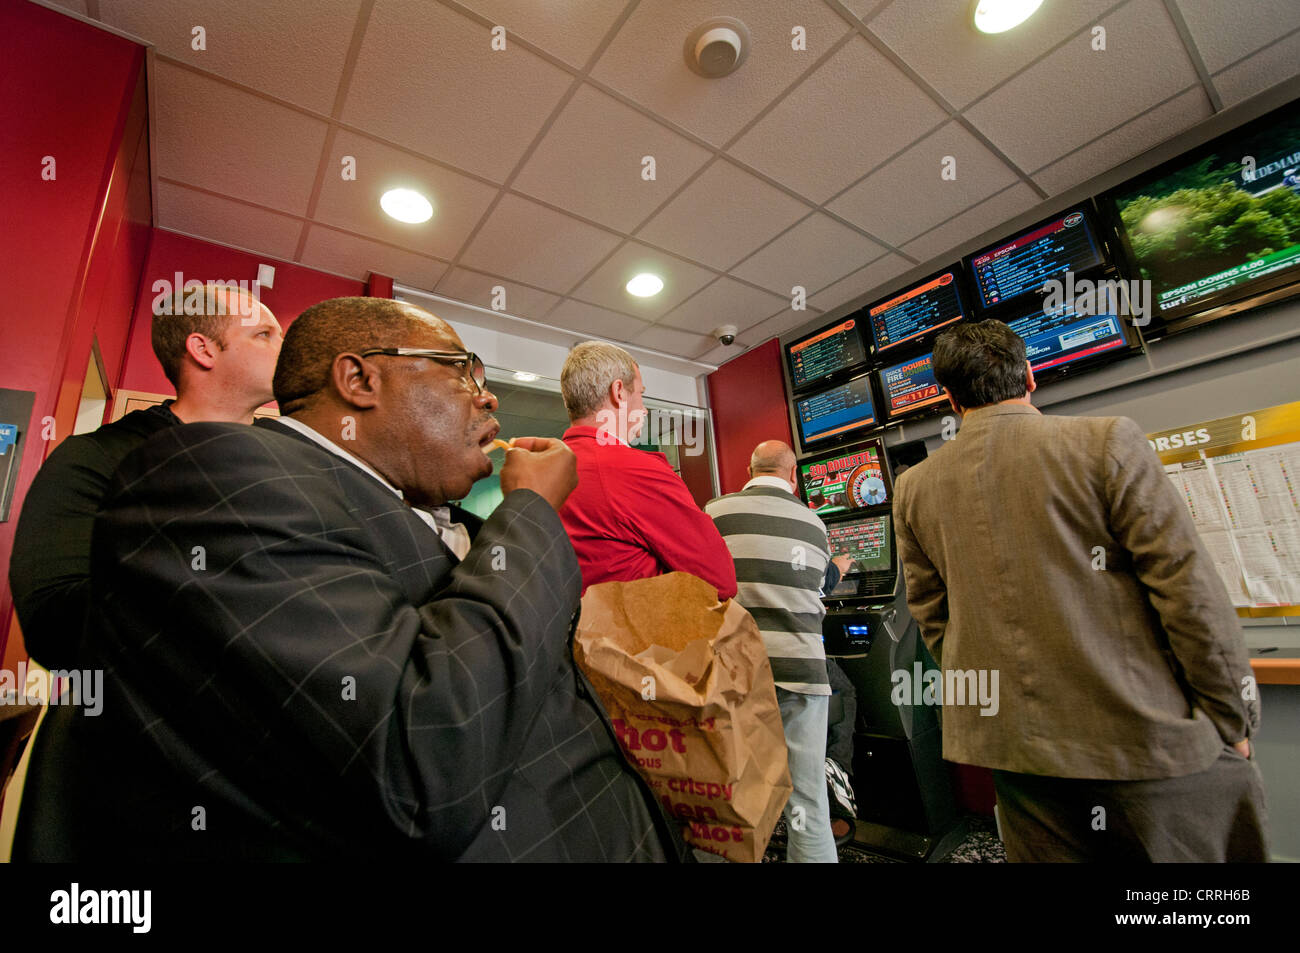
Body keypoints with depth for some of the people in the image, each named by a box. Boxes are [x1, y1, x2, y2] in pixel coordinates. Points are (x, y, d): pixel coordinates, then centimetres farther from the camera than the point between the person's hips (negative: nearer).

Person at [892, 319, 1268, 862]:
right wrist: (1231, 718, 3)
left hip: (1009, 738, 3)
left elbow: (933, 619, 4)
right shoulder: (1107, 442, -10)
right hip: (1141, 733, -2)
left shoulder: (913, 489, -1)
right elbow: (1190, 589, -9)